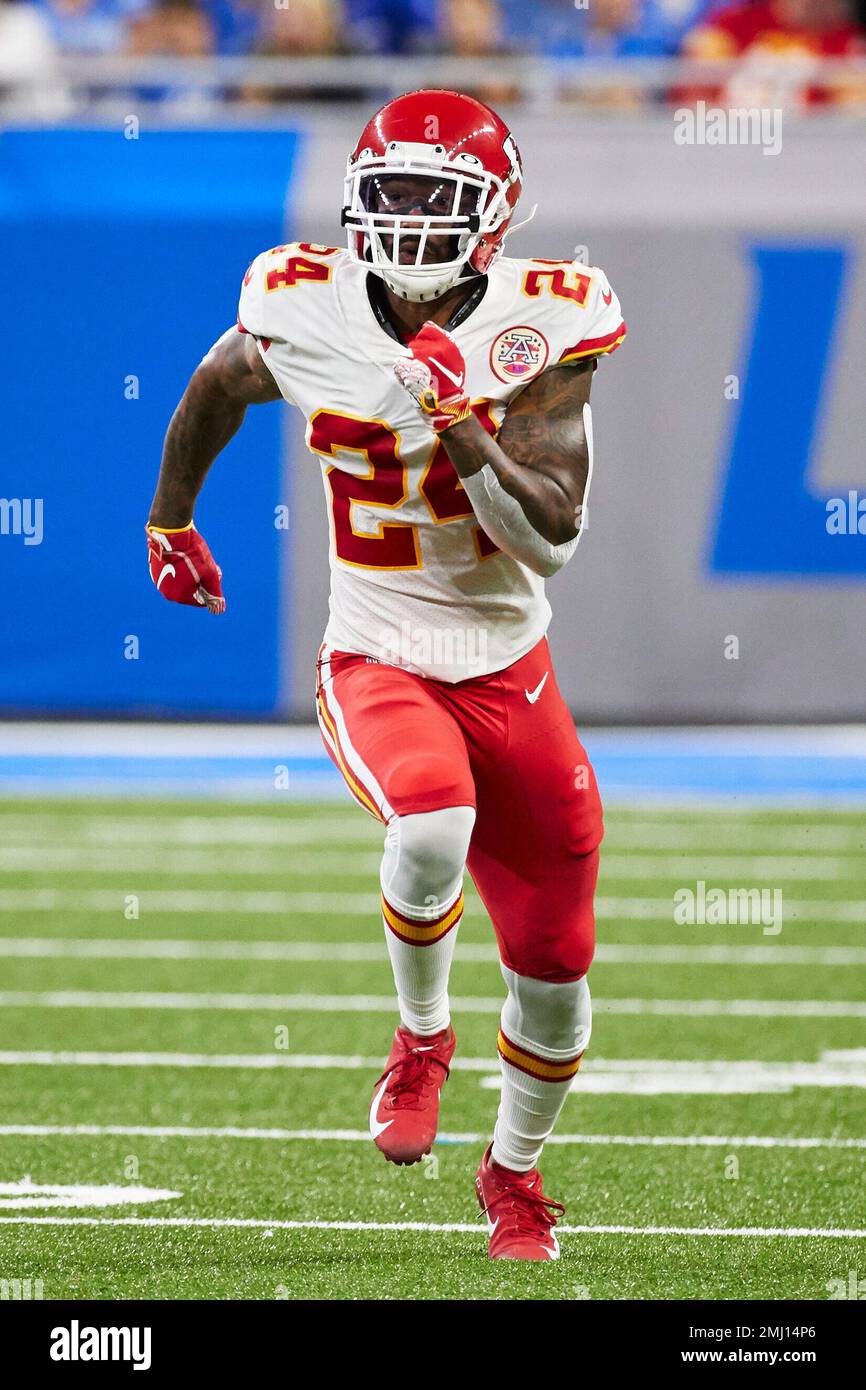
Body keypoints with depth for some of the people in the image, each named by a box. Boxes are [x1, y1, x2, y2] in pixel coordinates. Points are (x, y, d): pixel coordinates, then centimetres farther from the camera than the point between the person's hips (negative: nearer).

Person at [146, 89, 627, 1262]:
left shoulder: (543, 329, -14)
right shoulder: (306, 314, -11)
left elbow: (550, 540, -20)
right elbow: (219, 388, 13)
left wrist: (461, 422, -32)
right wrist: (169, 520, 26)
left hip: (508, 671, 1)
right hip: (377, 665, -1)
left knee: (555, 964, 7)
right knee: (434, 823, -34)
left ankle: (516, 1172, 36)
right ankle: (422, 1035, -4)